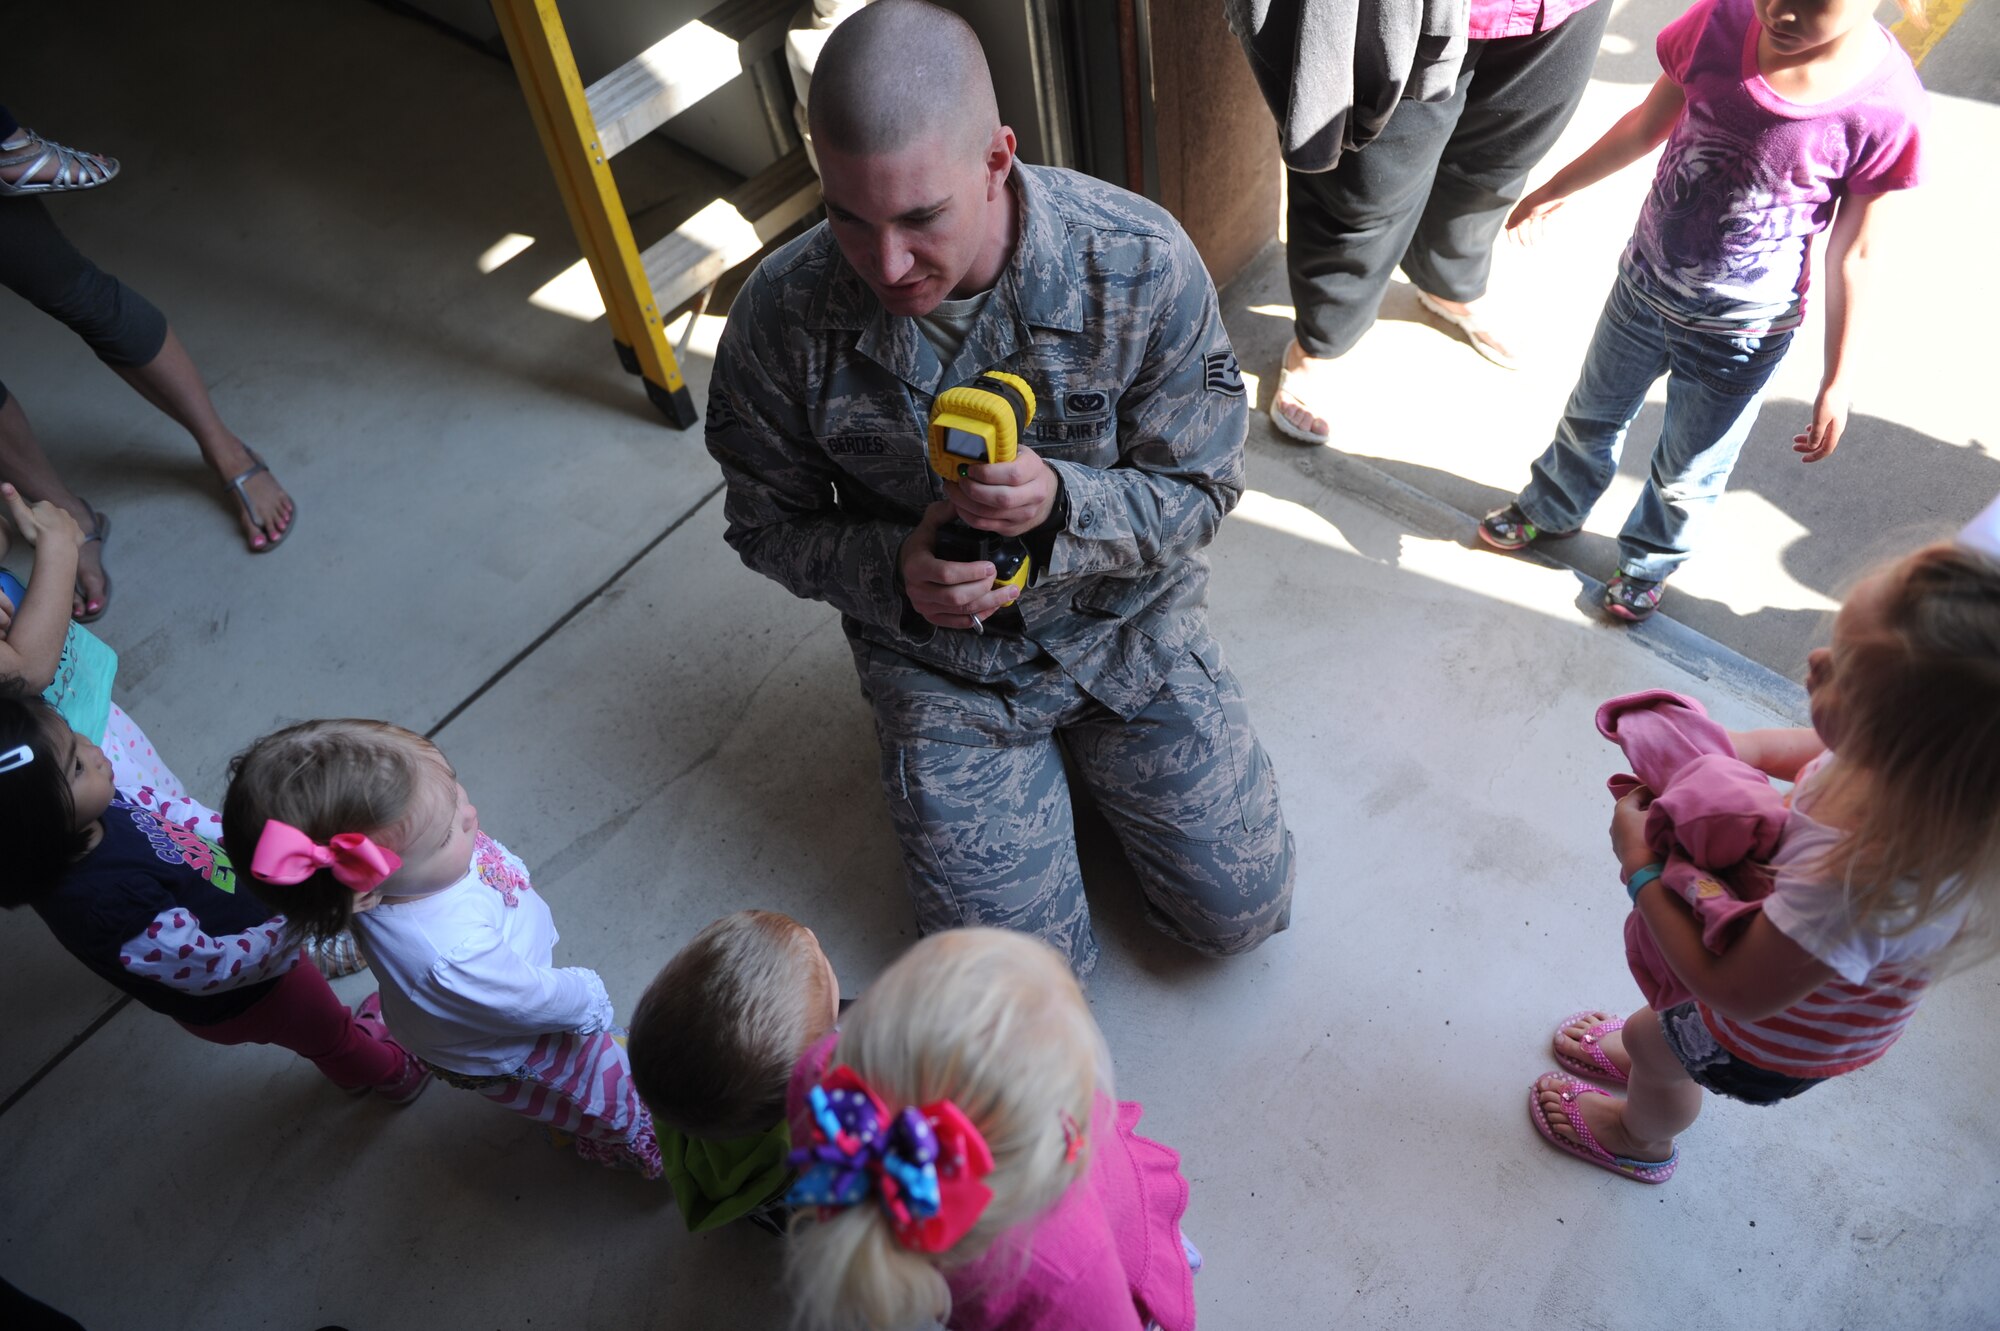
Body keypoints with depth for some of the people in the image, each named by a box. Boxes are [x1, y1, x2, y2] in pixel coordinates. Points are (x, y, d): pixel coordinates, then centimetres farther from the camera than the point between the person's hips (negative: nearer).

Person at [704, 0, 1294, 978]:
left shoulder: (1141, 263, -23)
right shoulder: (782, 316, -21)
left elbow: (1198, 490, -13)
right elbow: (771, 525, -5)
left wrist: (1062, 504, -35)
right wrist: (894, 571, -27)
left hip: (1128, 627, 1)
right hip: (942, 663, 0)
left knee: (1239, 913, 3)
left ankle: (1089, 745, 28)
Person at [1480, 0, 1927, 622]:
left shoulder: (1884, 103, -26)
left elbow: (1852, 253, -15)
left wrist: (1837, 382, -8)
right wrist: (1555, 190, 11)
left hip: (1740, 336, -2)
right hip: (1643, 285, 3)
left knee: (1687, 475, 19)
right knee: (1591, 415, 26)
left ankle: (1650, 560, 50)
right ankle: (1550, 509, 56)